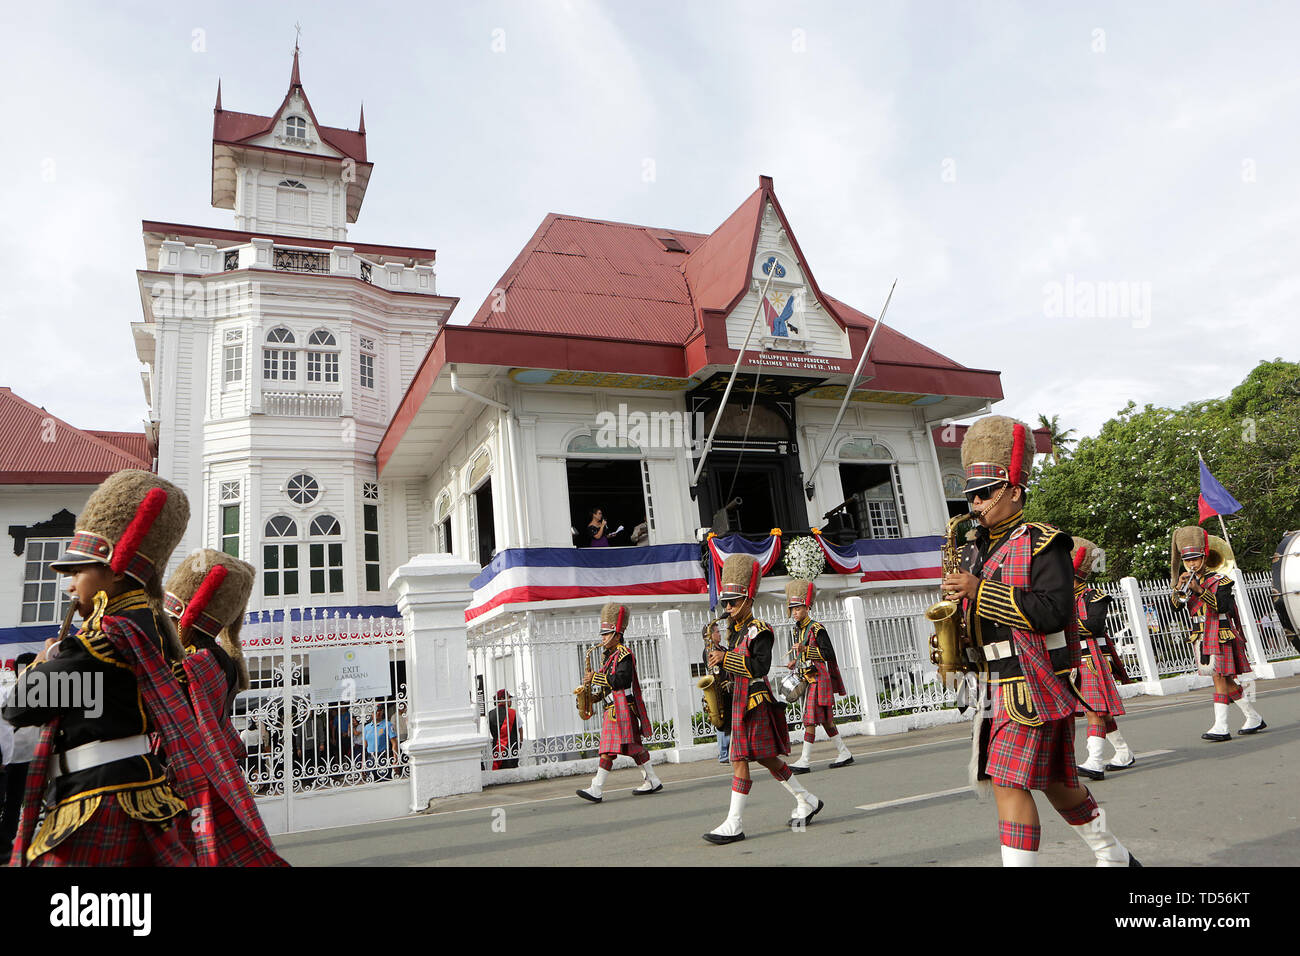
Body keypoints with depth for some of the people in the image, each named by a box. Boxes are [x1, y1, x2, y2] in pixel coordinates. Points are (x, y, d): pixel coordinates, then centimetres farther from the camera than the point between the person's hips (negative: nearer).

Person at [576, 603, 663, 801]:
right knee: (634, 746, 12)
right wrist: (595, 692, 7)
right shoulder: (610, 656, 20)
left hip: (621, 709, -10)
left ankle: (596, 790, -11)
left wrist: (596, 678, -17)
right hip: (614, 709, 10)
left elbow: (621, 680, -22)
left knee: (608, 750, -11)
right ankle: (652, 781, 19)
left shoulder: (624, 654, -10)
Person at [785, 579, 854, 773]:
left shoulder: (817, 629, -12)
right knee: (824, 719, 12)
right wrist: (797, 661, 9)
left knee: (810, 718, -9)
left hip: (818, 679, -9)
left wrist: (805, 649, -23)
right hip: (807, 679, 9)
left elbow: (829, 654, -16)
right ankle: (844, 753, 22)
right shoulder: (798, 629, 12)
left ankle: (804, 761, -8)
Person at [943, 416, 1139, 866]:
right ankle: (1115, 857, 40)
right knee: (1054, 782, 19)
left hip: (1033, 683, -8)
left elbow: (1054, 611, -21)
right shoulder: (976, 551, 14)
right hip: (994, 683, 8)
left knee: (1009, 783, -12)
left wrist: (981, 592, -24)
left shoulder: (1042, 543, -9)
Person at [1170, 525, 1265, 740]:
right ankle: (1254, 718, 27)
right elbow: (1176, 605, -4)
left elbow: (1223, 606, -22)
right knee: (1227, 681, 12)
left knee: (1220, 678, -10)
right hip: (1204, 638, 6)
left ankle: (1221, 727, -10)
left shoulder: (1219, 580, -7)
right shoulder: (1188, 582, 9)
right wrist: (1179, 587, -20)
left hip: (1221, 635, -6)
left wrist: (1200, 591, -30)